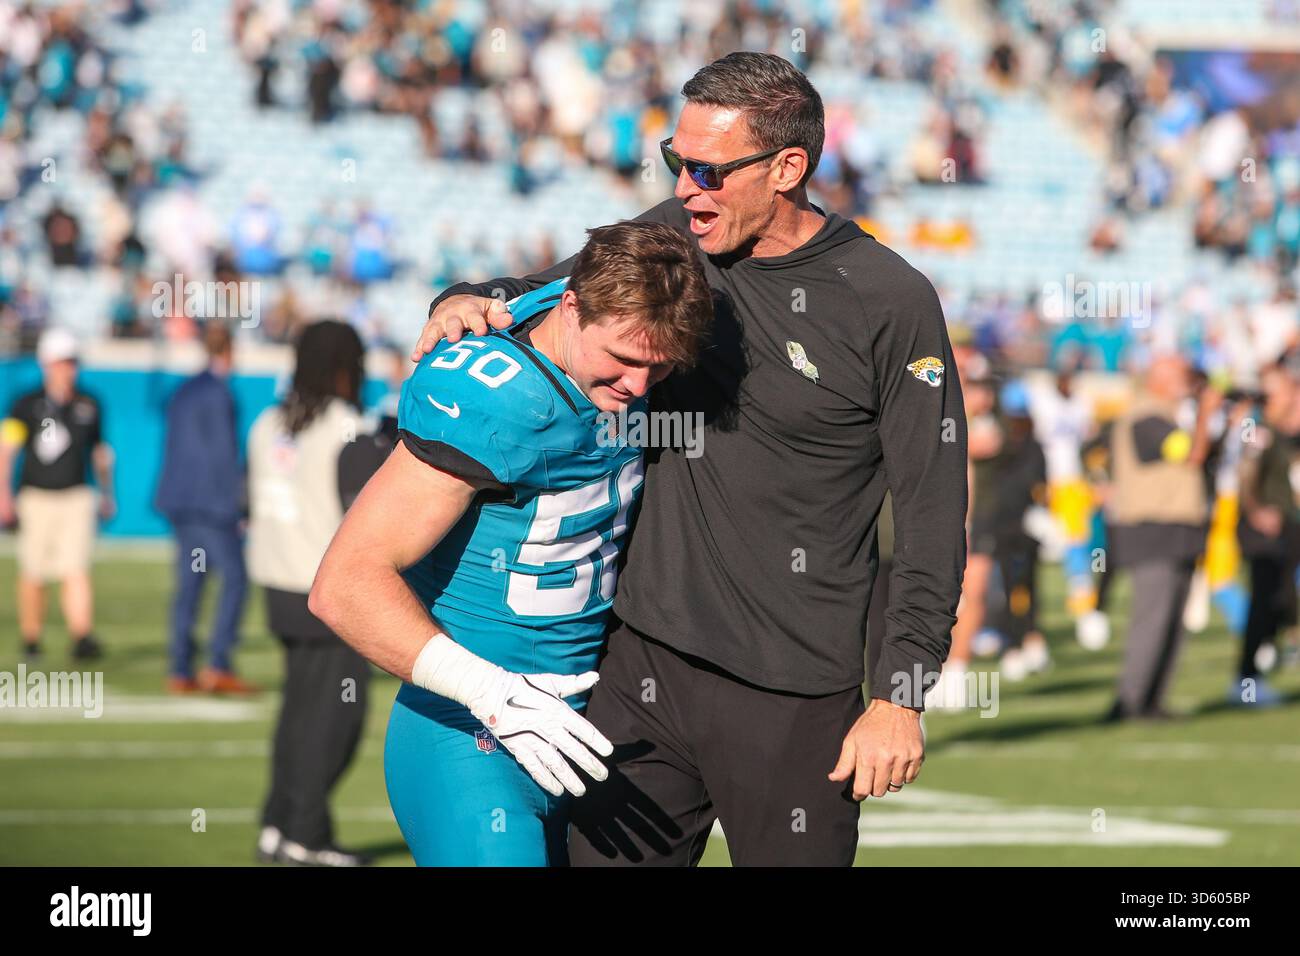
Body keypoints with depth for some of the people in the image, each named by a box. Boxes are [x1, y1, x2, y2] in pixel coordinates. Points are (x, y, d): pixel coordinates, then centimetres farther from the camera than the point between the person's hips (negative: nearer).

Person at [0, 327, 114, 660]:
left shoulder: (88, 405, 7)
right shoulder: (28, 405, -3)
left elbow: (100, 451, 20)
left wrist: (107, 494, 25)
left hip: (76, 498, 1)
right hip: (36, 498, -1)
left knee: (77, 570, -12)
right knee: (33, 575, 6)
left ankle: (82, 636, -22)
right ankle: (31, 639, 21)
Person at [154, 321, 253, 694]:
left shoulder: (184, 392, 14)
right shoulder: (219, 392, -12)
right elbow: (227, 453, -14)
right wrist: (240, 505, -9)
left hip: (181, 502, 8)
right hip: (213, 502, -8)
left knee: (189, 584, 8)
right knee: (235, 577, -5)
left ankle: (180, 671, 6)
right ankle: (219, 665, -11)